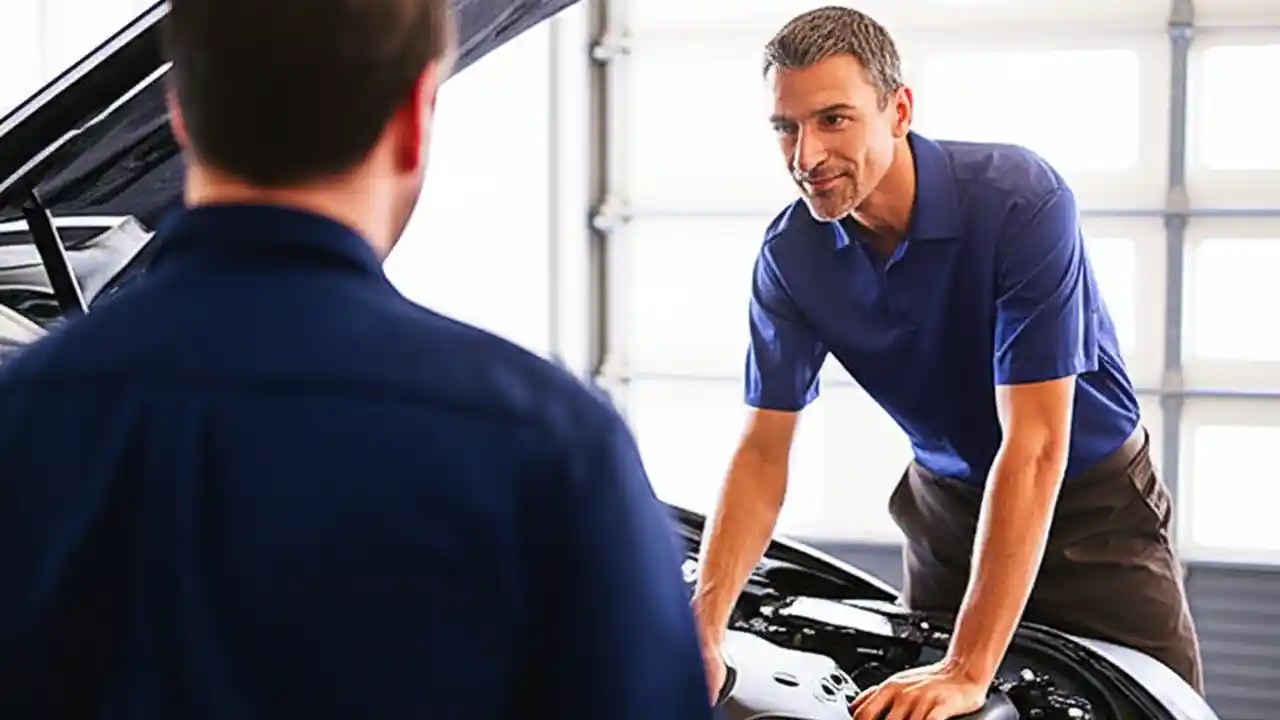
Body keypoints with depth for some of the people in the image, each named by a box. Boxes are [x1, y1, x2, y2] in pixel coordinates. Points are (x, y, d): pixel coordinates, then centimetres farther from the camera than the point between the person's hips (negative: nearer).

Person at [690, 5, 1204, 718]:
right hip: (948, 502, 4)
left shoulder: (1022, 200, -30)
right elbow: (763, 453, -10)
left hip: (1094, 502, -3)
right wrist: (703, 628, -25)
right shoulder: (790, 255, -14)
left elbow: (1034, 446, -32)